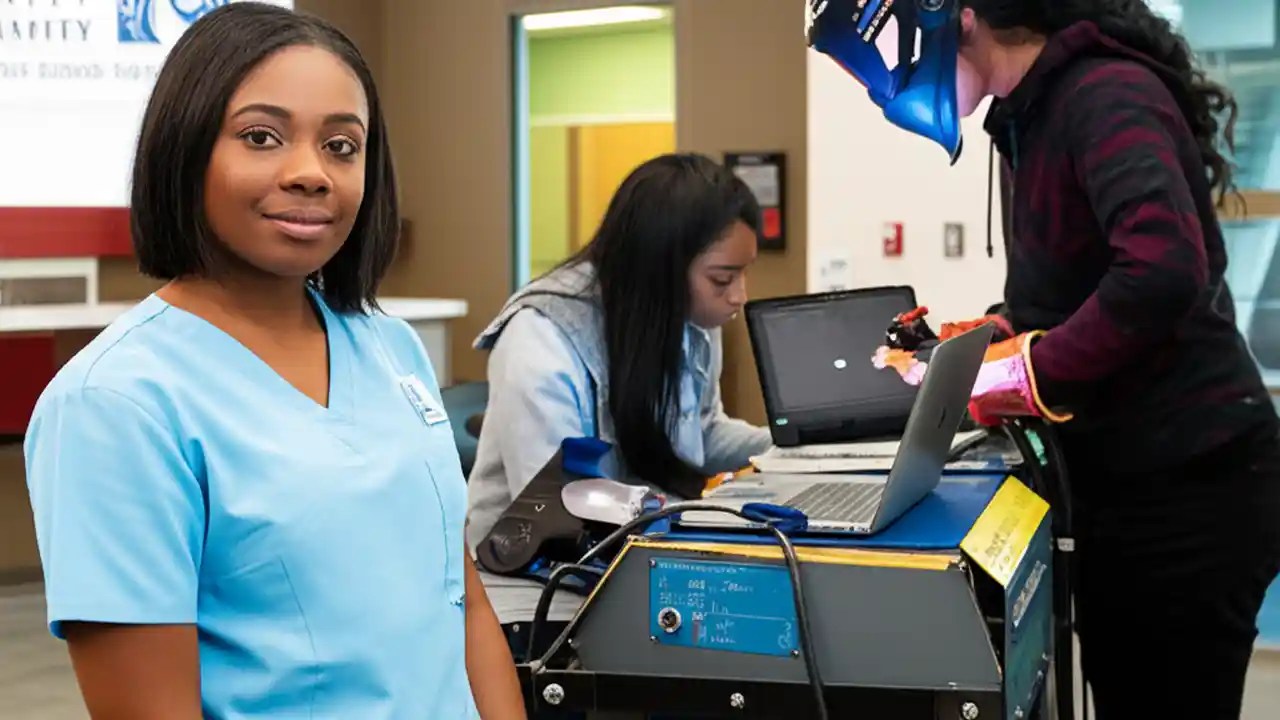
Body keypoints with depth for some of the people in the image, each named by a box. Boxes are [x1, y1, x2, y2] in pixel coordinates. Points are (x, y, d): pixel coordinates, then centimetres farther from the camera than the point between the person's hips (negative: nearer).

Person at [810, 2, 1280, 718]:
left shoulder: (1106, 96, -17)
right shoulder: (1040, 114, 11)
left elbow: (1163, 271, -33)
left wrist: (1028, 372, -23)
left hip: (1188, 483, -9)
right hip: (1123, 480, 9)